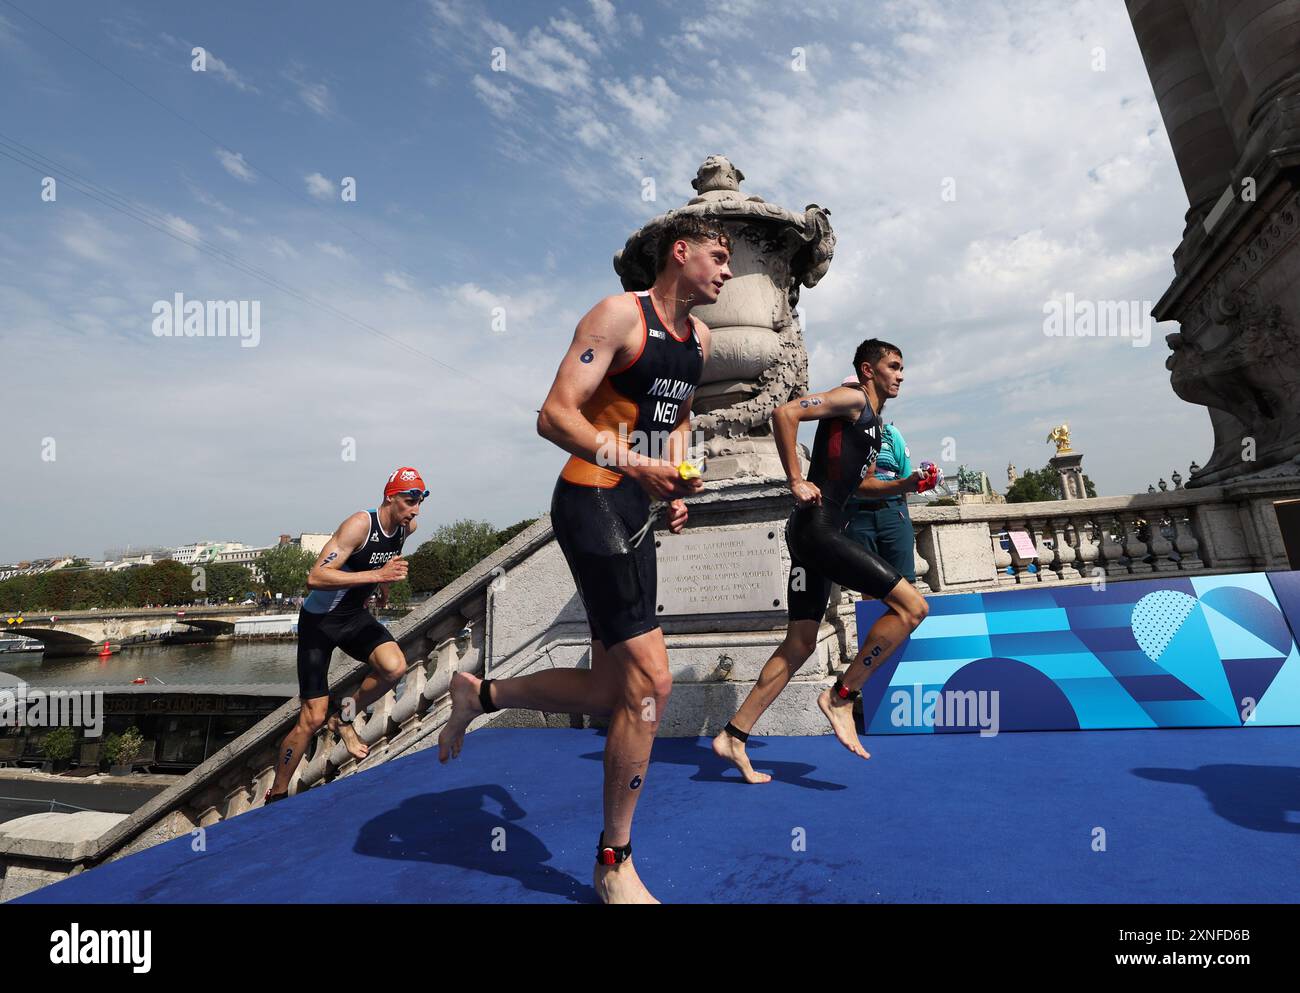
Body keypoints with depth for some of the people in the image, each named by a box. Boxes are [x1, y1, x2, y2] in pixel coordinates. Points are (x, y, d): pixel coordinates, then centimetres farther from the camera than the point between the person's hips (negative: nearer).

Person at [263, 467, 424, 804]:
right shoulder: (360, 524, -26)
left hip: (355, 615, 6)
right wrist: (377, 574, -39)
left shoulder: (407, 527, -4)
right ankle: (275, 796, 20)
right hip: (320, 619, -6)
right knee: (312, 719, -3)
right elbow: (315, 578, -35)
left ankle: (344, 716, 7)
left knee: (395, 667, -23)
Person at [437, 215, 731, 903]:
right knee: (651, 680, -10)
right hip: (593, 503, -9)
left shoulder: (698, 337, 18)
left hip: (638, 511, 9)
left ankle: (480, 695, 34)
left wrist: (677, 486, 13)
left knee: (612, 693, 12)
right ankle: (614, 863, 12)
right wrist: (633, 463, -29)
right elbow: (554, 416, -16)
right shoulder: (620, 315, -9)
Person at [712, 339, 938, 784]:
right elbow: (785, 413, -16)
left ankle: (732, 737, 12)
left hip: (819, 533, 10)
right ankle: (841, 697, -2)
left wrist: (907, 483, 19)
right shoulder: (853, 399, -3)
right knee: (912, 606, -10)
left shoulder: (873, 420, 26)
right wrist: (796, 481, -19)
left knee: (799, 645, 9)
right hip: (816, 527, -10)